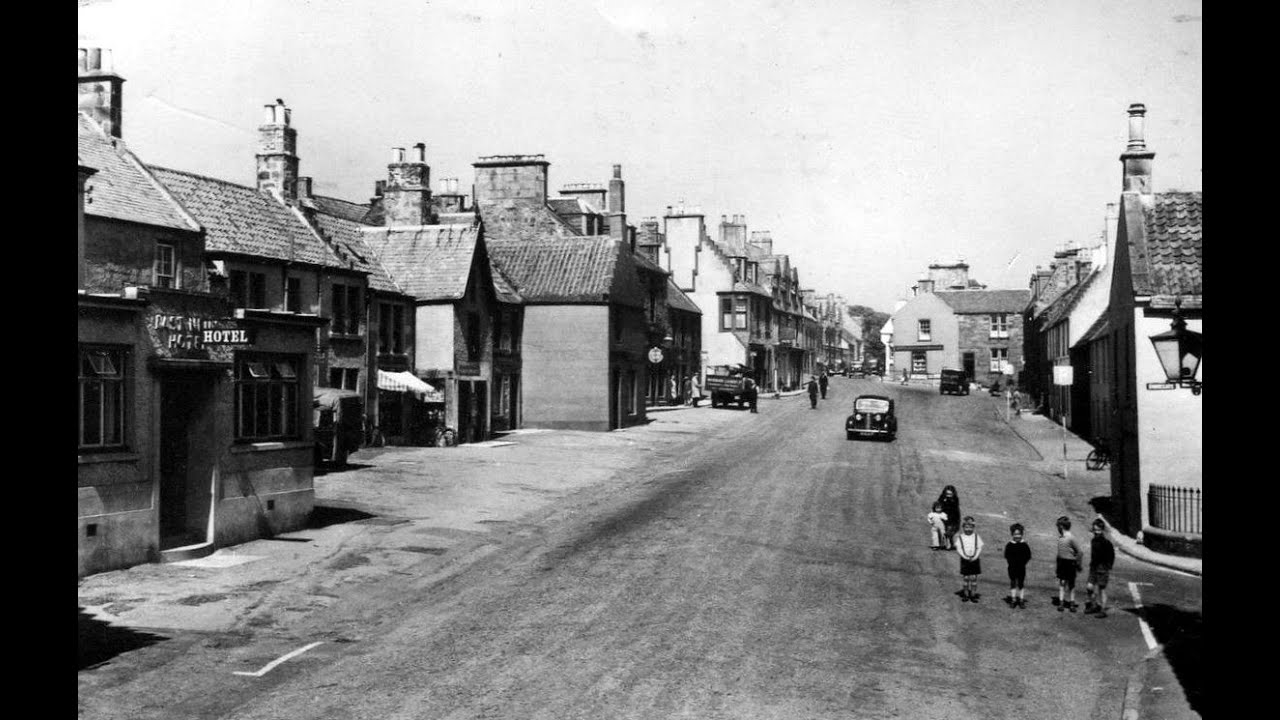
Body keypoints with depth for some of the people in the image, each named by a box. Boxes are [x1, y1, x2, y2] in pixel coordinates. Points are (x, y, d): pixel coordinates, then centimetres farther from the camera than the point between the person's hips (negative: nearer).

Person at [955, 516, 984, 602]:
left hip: (974, 560, 0)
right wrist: (965, 557, -15)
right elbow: (959, 549, -3)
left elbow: (979, 548, 0)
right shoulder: (960, 537, 0)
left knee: (974, 578, 0)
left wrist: (975, 557, -12)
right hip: (965, 560, 0)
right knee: (966, 578, 3)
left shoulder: (976, 537, 3)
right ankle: (966, 595, 11)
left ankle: (973, 595, 6)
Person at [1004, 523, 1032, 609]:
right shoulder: (1009, 545, 0)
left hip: (1021, 568, -1)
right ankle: (1013, 600, 15)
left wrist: (1023, 562, -9)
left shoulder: (1024, 545, -1)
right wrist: (1011, 562, -9)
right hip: (1012, 568, 1)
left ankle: (1021, 601, 11)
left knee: (1021, 584, 4)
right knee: (1013, 584, 7)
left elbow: (1028, 557, 1)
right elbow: (1006, 556, 3)